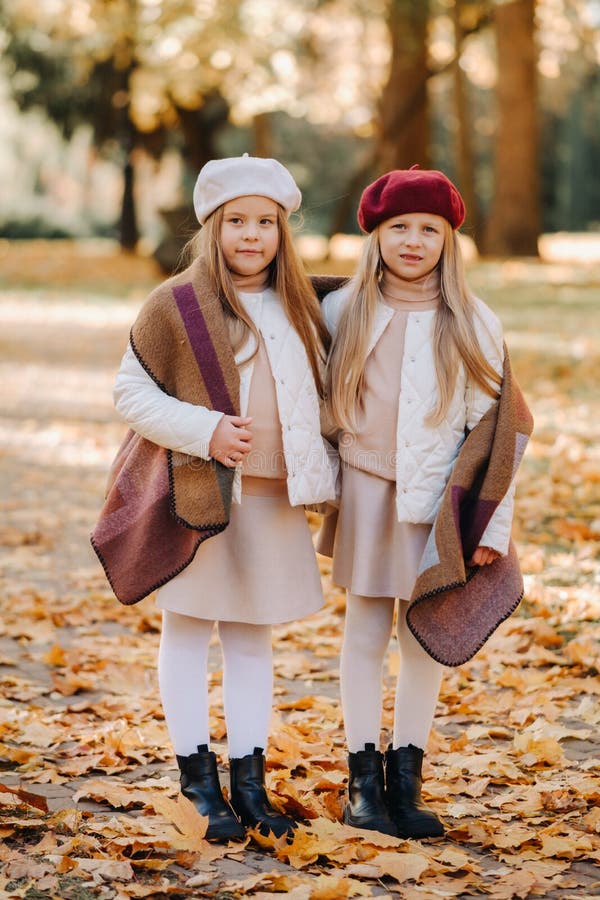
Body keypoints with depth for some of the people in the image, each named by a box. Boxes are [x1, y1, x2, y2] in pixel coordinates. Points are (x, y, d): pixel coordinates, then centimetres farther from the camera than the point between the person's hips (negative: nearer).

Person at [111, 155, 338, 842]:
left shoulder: (298, 308, 9)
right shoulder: (176, 303, -7)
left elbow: (317, 393, 22)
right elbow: (130, 391, -7)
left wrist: (316, 471, 9)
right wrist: (204, 431, -17)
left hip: (273, 499, 5)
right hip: (197, 495, -4)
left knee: (253, 638, 11)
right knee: (189, 632, 4)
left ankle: (249, 784, 19)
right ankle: (200, 786, 14)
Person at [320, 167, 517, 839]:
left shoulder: (472, 325, 0)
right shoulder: (342, 312, 2)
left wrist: (492, 520, -6)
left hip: (437, 501, 0)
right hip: (365, 488, 0)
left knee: (424, 637, 4)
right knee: (365, 631, 5)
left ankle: (405, 781, 14)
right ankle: (364, 779, 13)